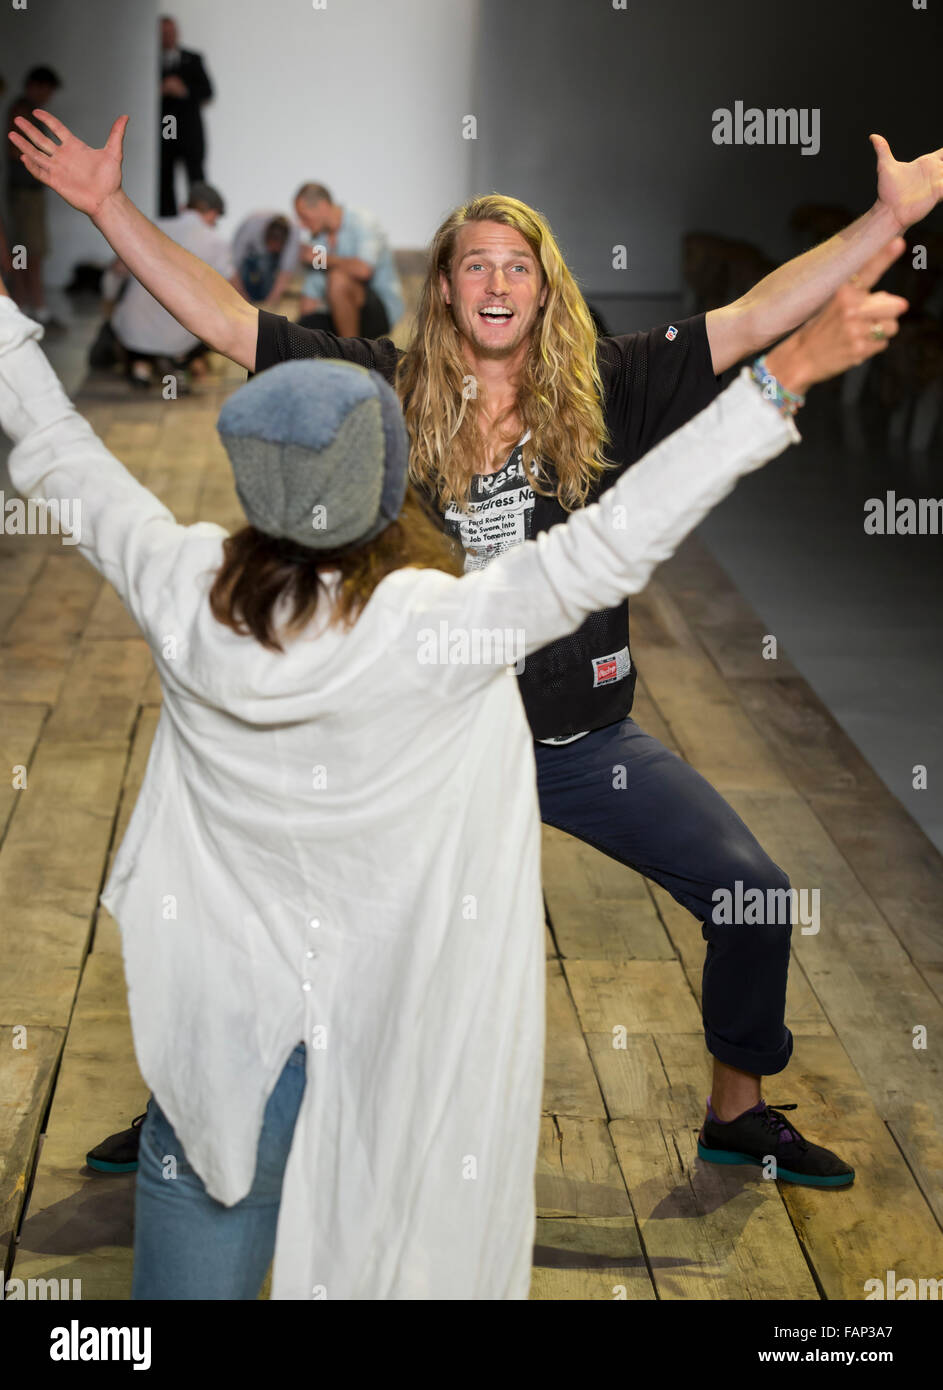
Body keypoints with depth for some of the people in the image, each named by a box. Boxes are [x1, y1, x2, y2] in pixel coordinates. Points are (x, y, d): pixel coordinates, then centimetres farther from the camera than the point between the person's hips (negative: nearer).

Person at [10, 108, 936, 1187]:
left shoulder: (605, 390, -2)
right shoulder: (388, 391, -3)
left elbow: (750, 319, -4)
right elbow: (224, 320, -4)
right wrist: (109, 206, -8)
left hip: (586, 740, 1)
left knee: (756, 897, -2)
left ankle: (737, 1110, 25)